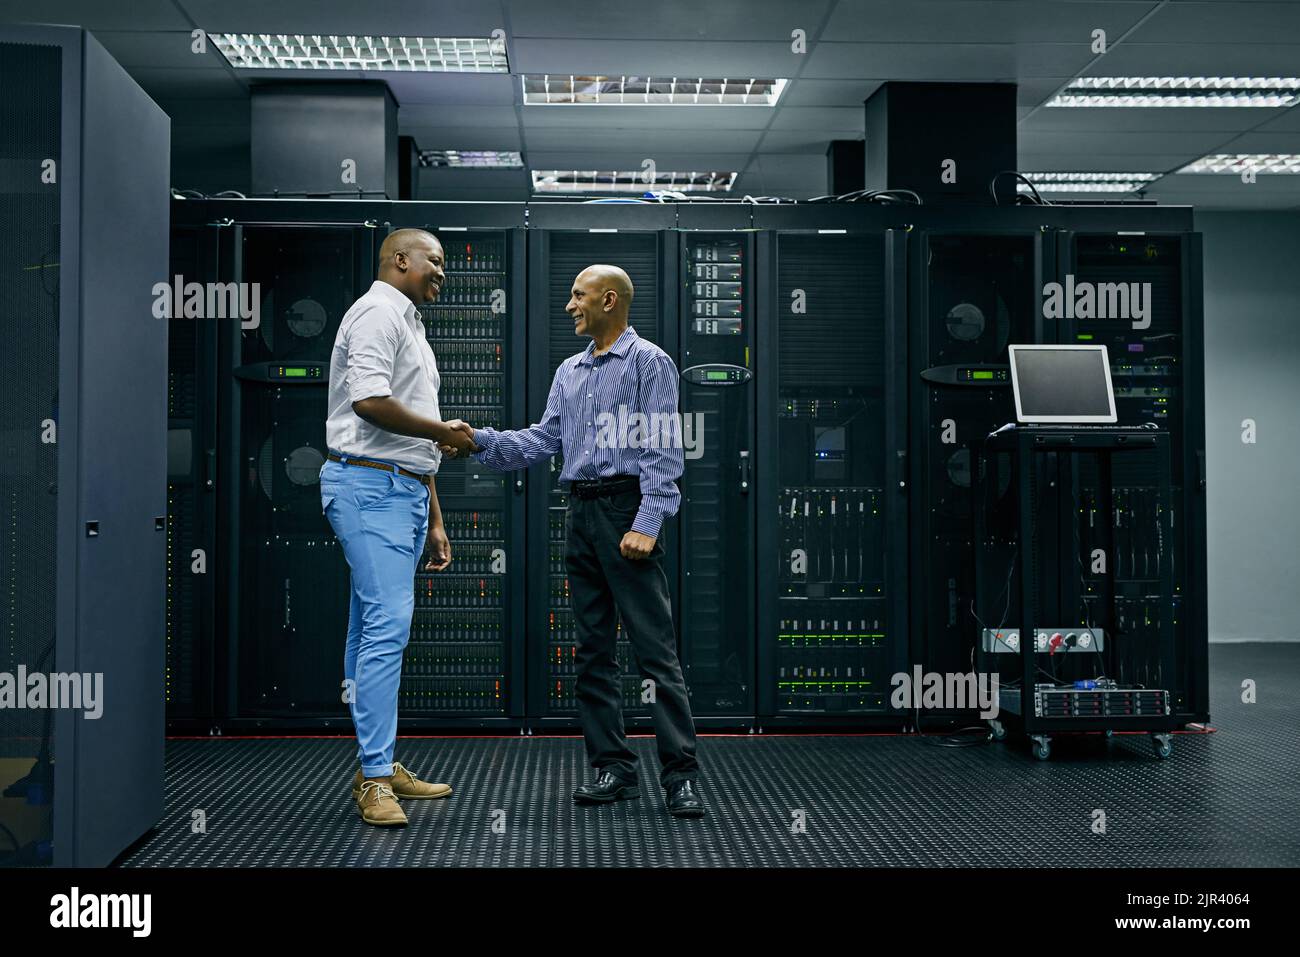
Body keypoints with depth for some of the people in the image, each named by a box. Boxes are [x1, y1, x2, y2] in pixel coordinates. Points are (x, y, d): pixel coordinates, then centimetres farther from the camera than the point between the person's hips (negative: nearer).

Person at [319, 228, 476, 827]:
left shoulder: (411, 329, 26)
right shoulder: (377, 313, -6)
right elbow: (370, 401, -21)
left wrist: (433, 519, 25)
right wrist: (444, 431, -7)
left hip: (403, 488, 10)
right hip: (370, 486, -10)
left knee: (375, 630, 10)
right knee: (387, 627, -14)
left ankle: (379, 767, 14)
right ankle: (375, 778, -12)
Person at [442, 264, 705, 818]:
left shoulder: (649, 362, -4)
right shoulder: (569, 372, 18)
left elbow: (663, 452, -11)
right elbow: (542, 441, 14)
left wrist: (646, 525, -19)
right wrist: (480, 441, 0)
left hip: (627, 511, -8)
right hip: (580, 513, 8)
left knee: (655, 648, -8)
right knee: (593, 650, 8)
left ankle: (681, 775, -4)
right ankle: (613, 768, 16)